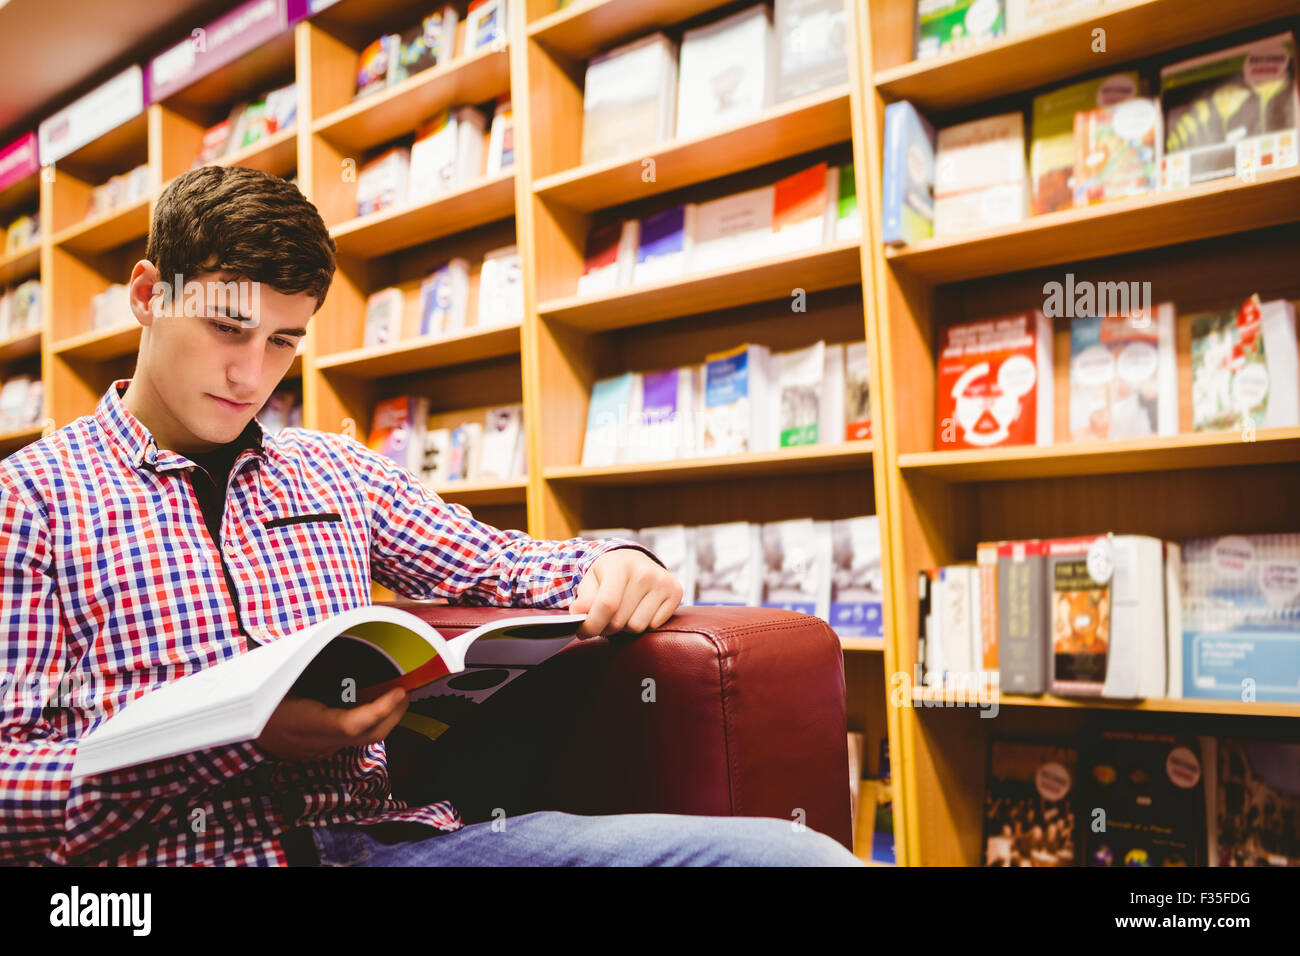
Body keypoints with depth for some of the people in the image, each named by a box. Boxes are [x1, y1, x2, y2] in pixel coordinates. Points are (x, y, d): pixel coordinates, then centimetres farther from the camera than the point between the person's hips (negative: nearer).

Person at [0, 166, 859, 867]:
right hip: (189, 847, -4)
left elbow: (500, 563, 24)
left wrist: (616, 568, 1)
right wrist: (245, 738, -17)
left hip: (385, 831, 5)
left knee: (797, 851, -17)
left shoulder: (338, 472, 20)